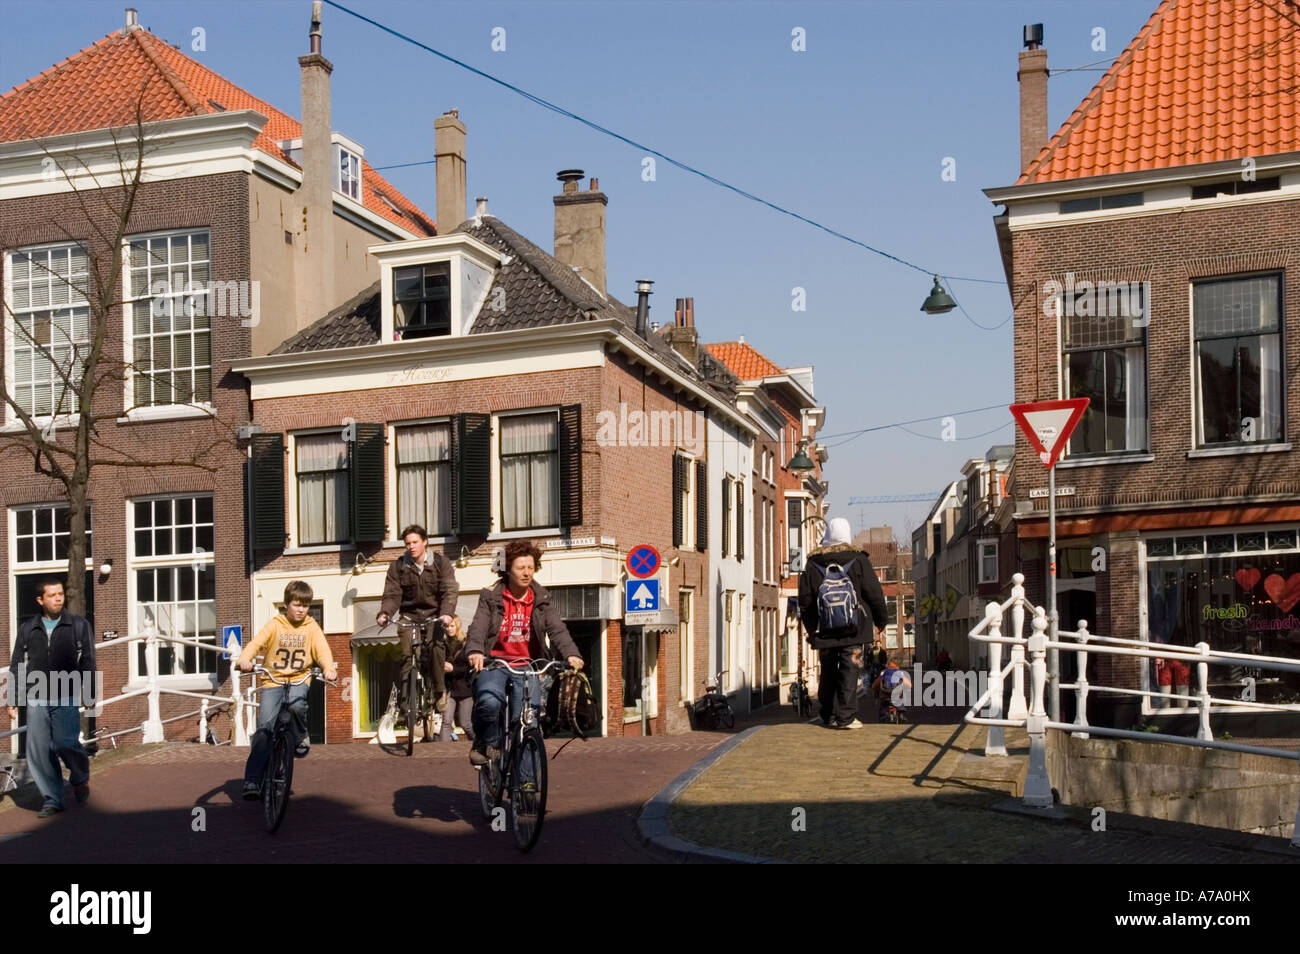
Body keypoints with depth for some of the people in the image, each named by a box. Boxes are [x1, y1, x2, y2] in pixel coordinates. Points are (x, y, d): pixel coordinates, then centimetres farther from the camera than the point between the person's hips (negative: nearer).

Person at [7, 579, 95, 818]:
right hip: (36, 699, 3)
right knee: (38, 750, -1)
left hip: (66, 699, -2)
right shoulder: (27, 628, 11)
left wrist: (90, 694, -2)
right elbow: (16, 666, 14)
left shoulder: (78, 625, 6)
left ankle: (81, 778, 14)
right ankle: (52, 800, 10)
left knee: (64, 743, -15)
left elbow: (88, 662, 5)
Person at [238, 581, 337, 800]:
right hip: (272, 680, 0)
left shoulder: (311, 627, 5)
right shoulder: (275, 625, 2)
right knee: (264, 728, -12)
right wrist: (244, 660, -33)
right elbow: (255, 643, -11)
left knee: (296, 705, -34)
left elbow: (322, 650, -7)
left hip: (299, 679, 0)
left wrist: (329, 669, -29)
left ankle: (301, 737, -1)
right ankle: (252, 780, -9)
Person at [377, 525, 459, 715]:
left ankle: (440, 692, -14)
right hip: (409, 616, 2)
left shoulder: (441, 563, -1)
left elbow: (449, 591, -11)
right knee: (407, 655, -14)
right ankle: (404, 702, -8)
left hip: (434, 614, -2)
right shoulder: (398, 566, 5)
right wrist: (384, 613, -23)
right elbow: (392, 594, -2)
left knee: (436, 644, -27)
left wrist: (446, 614, -29)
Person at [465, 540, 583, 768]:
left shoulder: (542, 601, 7)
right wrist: (475, 651, -34)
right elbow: (478, 628, -12)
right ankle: (485, 745, -3)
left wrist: (571, 654, -27)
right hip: (494, 664, -2)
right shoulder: (491, 599, 2)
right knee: (489, 701, -32)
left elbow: (557, 630, -7)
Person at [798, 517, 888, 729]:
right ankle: (845, 717, -6)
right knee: (849, 672, -1)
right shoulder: (858, 560, -3)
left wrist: (812, 629, 15)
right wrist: (881, 621, 13)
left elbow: (805, 601, 6)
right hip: (853, 630, -3)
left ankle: (828, 715, 20)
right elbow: (874, 594, 0)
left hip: (824, 631, 3)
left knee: (828, 672, 14)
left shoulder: (812, 564, 3)